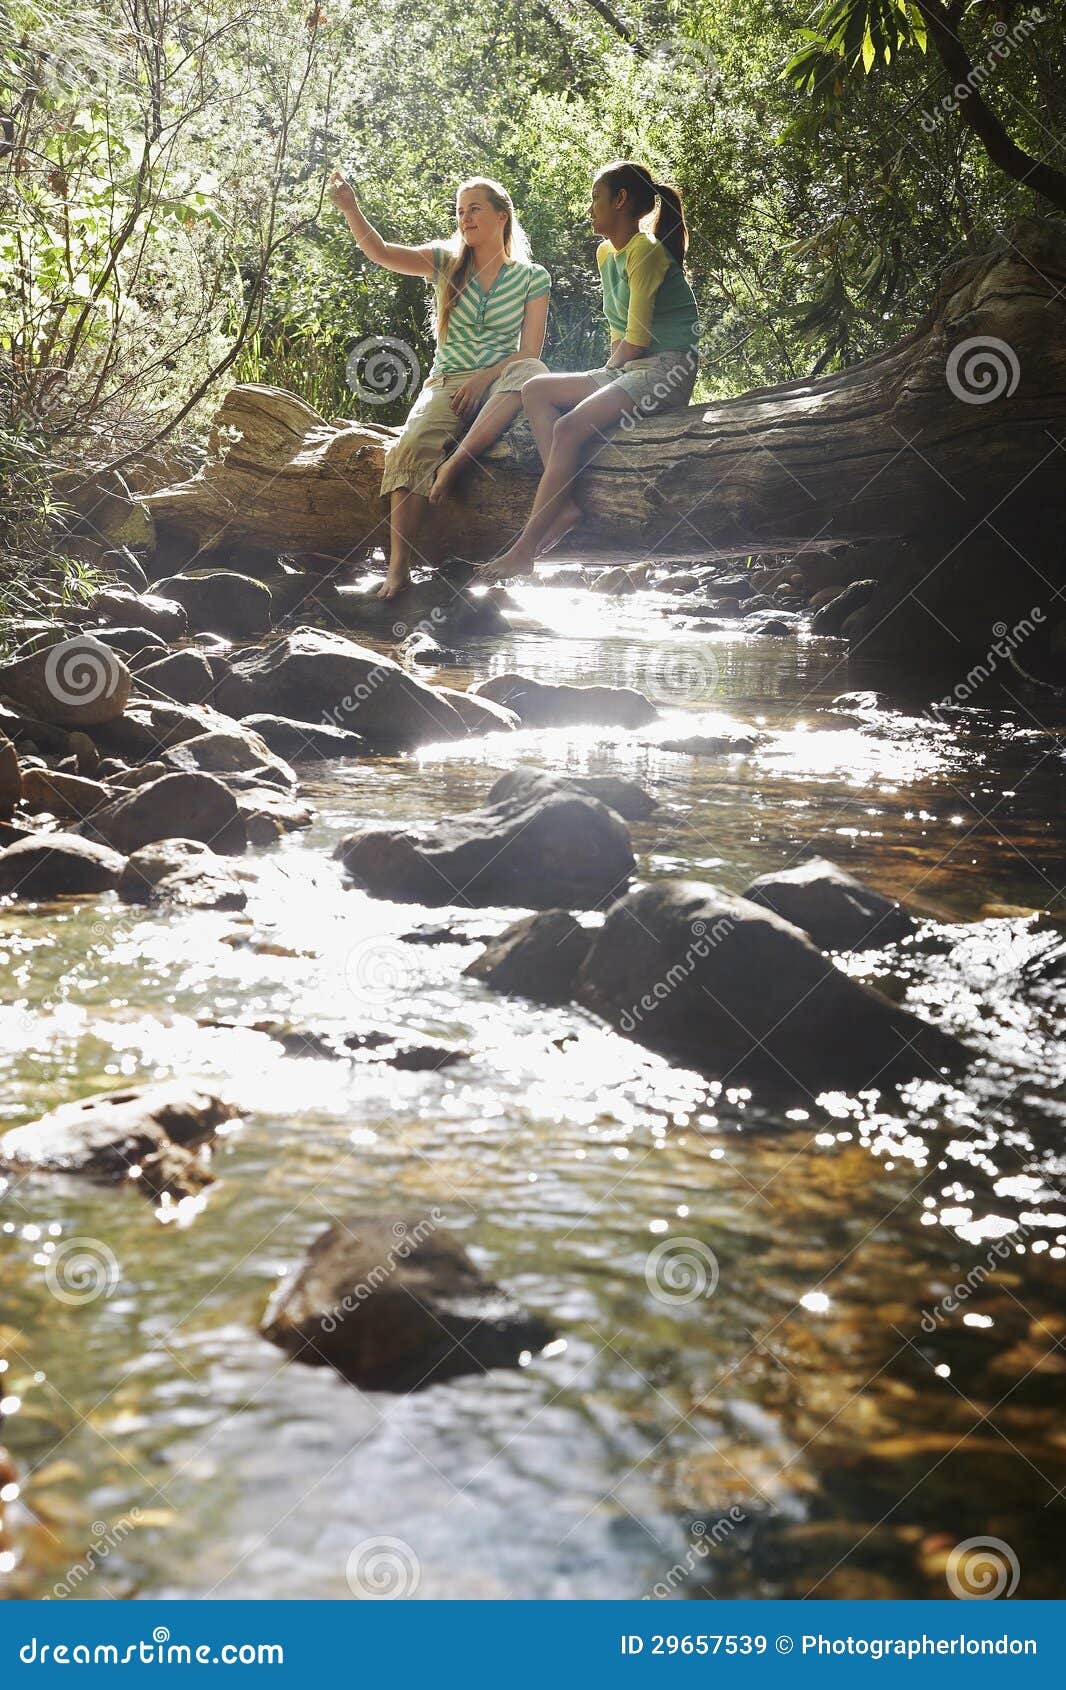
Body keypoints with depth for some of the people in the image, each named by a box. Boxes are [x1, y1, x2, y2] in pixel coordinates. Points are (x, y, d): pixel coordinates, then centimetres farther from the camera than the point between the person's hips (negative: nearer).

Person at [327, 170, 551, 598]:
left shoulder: (532, 276, 8)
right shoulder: (446, 262, 10)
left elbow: (529, 351, 2)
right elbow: (381, 252, -5)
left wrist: (485, 379, -14)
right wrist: (349, 209, -21)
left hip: (499, 385, 0)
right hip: (447, 383, 1)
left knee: (532, 372, -36)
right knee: (414, 445, -31)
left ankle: (455, 464, -44)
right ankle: (399, 566, -39)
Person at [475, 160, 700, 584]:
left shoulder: (645, 251, -13)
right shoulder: (606, 253, 16)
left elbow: (636, 339, -15)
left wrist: (611, 369, 1)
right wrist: (611, 373, 5)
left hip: (665, 373, -10)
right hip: (629, 371, 10)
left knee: (570, 428, -26)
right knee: (535, 390, -1)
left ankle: (524, 550, -26)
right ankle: (565, 505, -19)